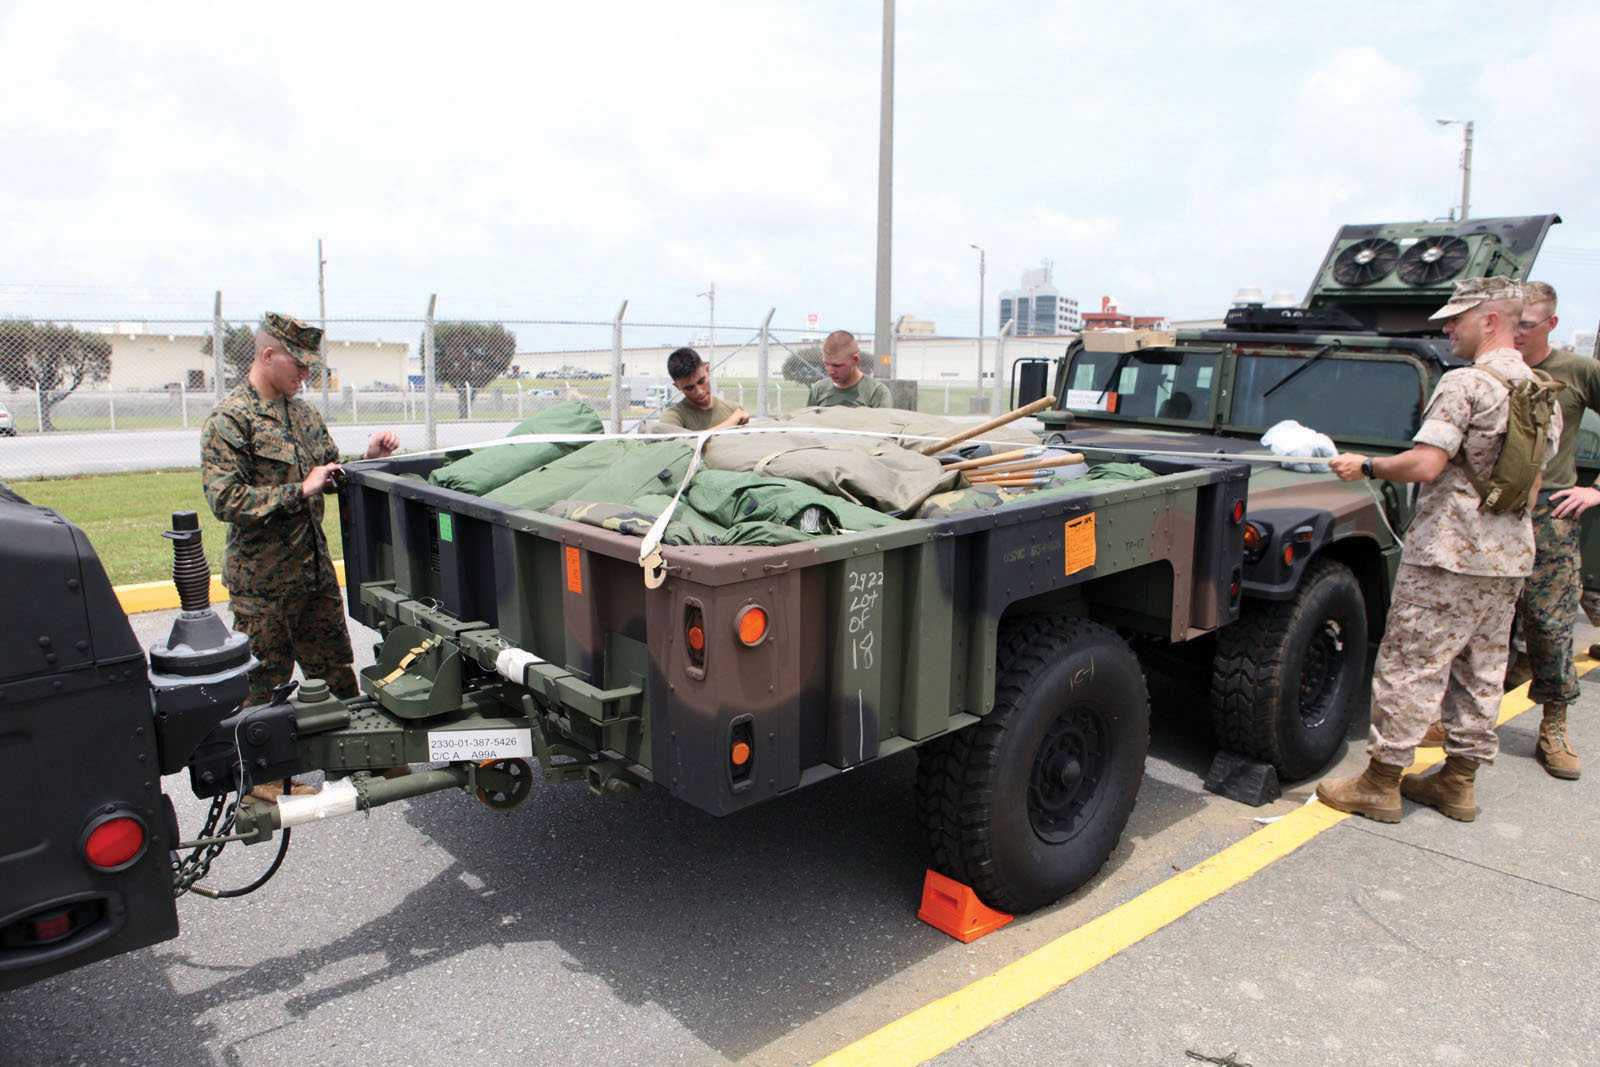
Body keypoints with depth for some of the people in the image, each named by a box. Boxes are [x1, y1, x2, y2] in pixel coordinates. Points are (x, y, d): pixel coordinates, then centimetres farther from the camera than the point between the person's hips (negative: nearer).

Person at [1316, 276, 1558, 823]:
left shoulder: (1464, 383, -15)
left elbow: (1425, 465, -23)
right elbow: (1532, 482, 19)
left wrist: (1365, 466, -9)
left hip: (1448, 552, -9)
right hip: (1510, 556, 9)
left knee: (1410, 669, -1)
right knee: (1481, 672, 14)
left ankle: (1381, 783, 6)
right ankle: (1458, 781, 24)